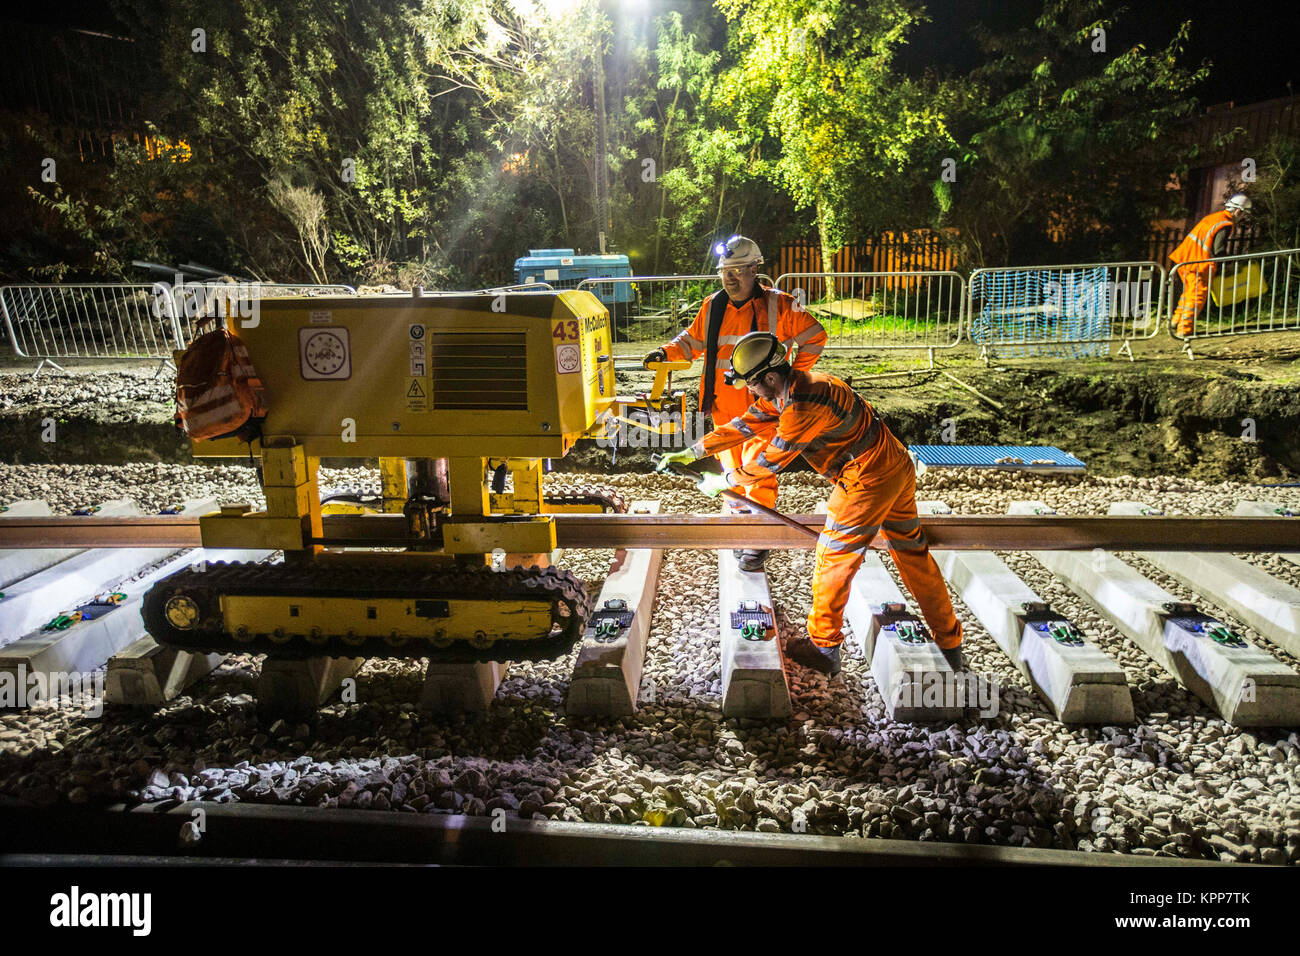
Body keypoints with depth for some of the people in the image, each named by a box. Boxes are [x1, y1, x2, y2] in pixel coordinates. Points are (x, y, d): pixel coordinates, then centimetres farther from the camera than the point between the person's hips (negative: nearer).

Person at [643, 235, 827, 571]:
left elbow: (815, 337, 3)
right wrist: (667, 353, -1)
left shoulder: (778, 306, -6)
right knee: (733, 472, 12)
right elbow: (692, 340, 17)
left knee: (758, 471, -9)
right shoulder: (712, 307, 5)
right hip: (724, 407, 4)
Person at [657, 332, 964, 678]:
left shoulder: (802, 406, -25)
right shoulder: (787, 389, 5)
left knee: (833, 560, 2)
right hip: (898, 467, 10)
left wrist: (723, 481, -2)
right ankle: (950, 645, 30)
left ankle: (823, 649, 17)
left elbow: (771, 460, -16)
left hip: (868, 480, -10)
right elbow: (745, 425, 11)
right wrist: (692, 452, 13)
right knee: (913, 554, 17)